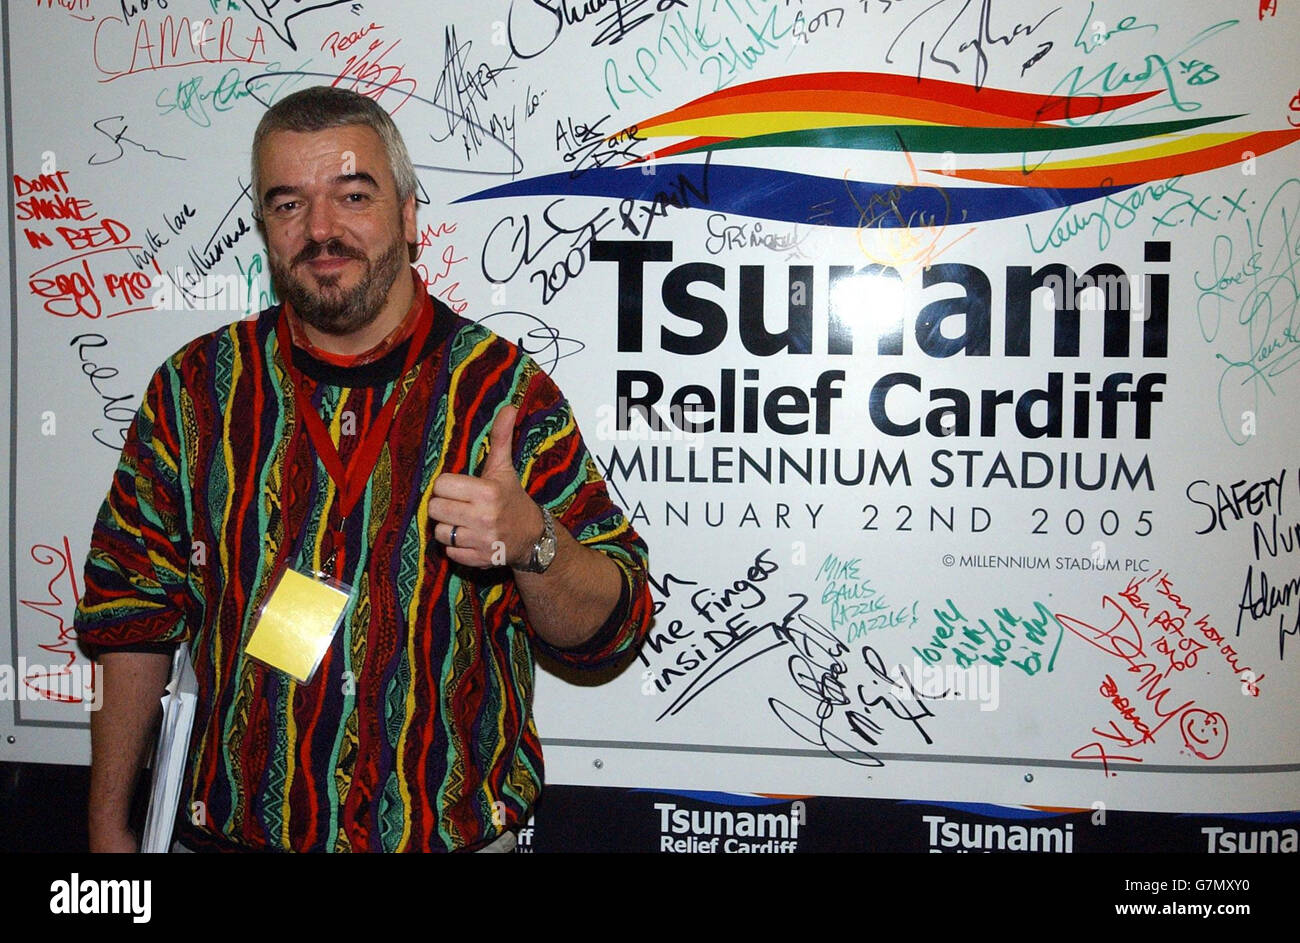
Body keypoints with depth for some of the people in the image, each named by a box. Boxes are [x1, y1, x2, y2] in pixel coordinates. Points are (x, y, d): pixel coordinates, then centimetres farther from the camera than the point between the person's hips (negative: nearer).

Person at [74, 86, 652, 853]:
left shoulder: (507, 391, -8)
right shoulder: (195, 388, -2)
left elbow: (610, 630, -9)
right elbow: (133, 616, 5)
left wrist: (533, 543, -29)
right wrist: (109, 827, 5)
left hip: (458, 832, -1)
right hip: (232, 831, 2)